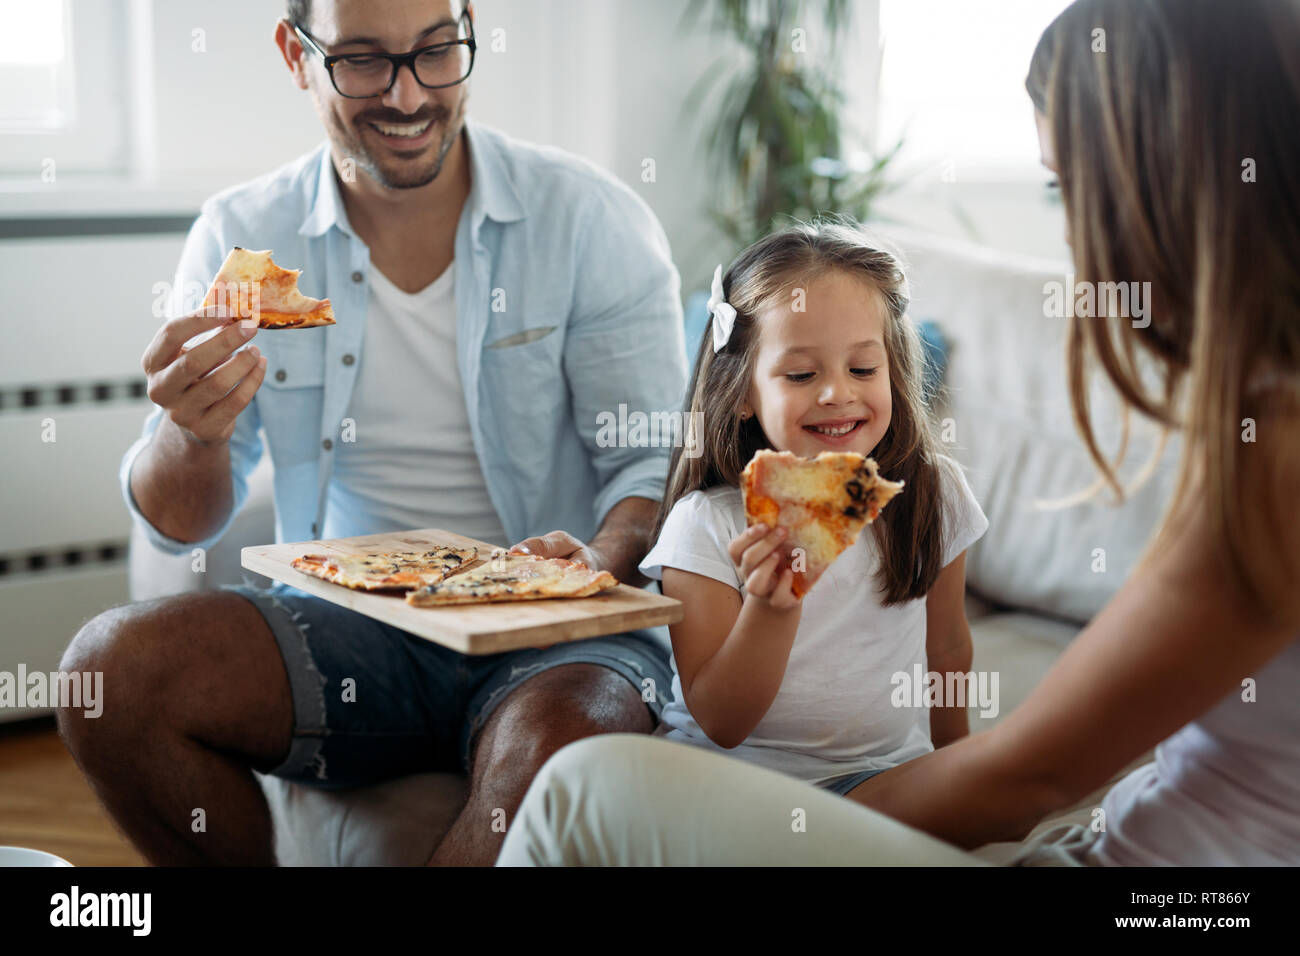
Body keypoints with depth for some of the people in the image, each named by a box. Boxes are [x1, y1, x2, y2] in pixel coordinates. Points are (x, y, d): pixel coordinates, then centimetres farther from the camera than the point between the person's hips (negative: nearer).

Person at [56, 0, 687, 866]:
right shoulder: (241, 238, 4)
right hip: (344, 637, 3)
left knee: (554, 745, -36)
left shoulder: (592, 218, -2)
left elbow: (660, 463, -2)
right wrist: (194, 434, -21)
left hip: (554, 636, -2)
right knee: (111, 667, -21)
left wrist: (600, 560, -25)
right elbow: (181, 525, 3)